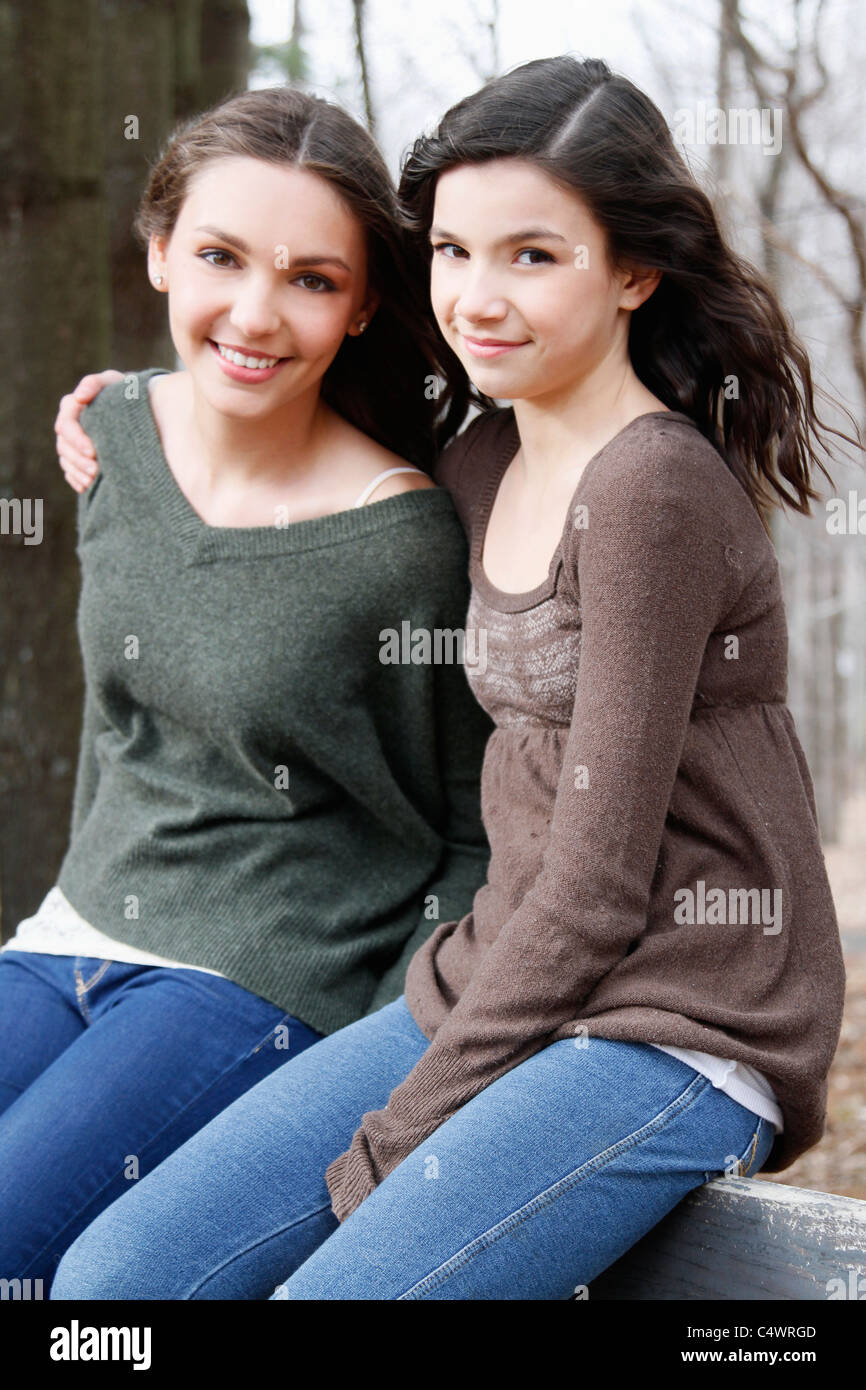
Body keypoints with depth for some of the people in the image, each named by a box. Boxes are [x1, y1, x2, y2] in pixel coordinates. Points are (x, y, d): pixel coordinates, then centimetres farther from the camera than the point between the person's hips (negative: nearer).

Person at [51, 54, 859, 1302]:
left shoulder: (656, 487, -16)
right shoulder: (486, 463, 10)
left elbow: (603, 881, -16)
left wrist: (401, 1129, -10)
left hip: (679, 1022, -8)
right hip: (501, 987, 8)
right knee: (112, 1276, -5)